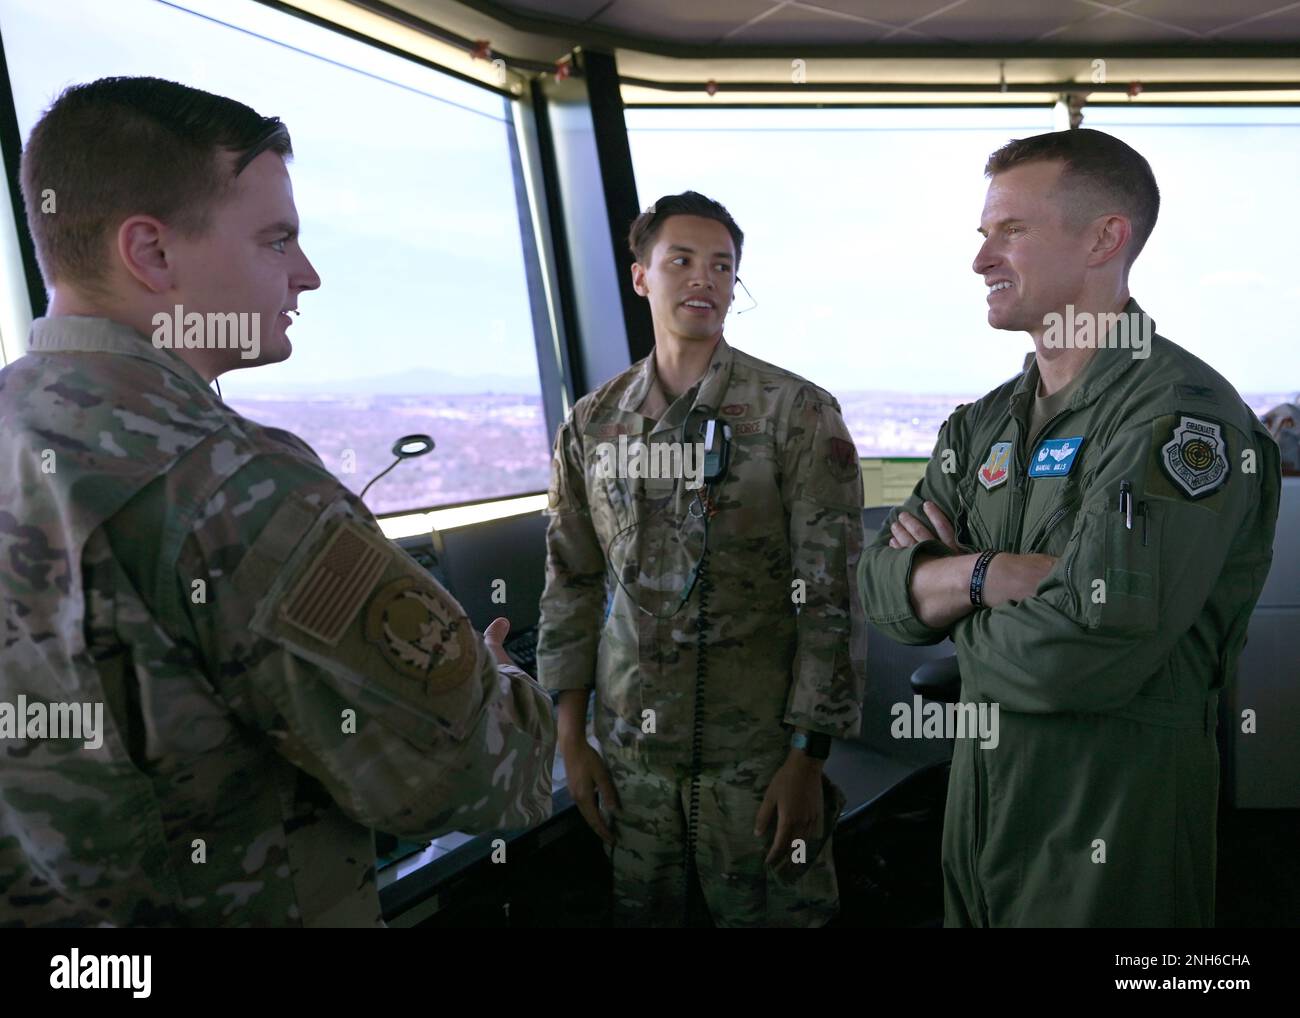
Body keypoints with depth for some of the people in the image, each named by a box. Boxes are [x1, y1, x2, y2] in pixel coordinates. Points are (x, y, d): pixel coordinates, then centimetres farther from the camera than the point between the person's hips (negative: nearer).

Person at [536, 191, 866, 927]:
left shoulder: (799, 414, -8)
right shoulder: (592, 424, 3)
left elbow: (830, 595, -9)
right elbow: (572, 583, 7)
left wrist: (807, 756, -11)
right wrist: (572, 736, 6)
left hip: (758, 753, -3)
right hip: (631, 752, 4)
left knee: (774, 911, 11)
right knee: (646, 913, 18)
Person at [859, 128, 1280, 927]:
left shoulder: (1184, 417, -18)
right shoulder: (986, 424, 6)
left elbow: (1084, 655, -29)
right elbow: (882, 586, -1)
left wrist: (950, 599, -10)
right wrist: (991, 574, -20)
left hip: (1116, 827, -6)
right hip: (978, 795, 7)